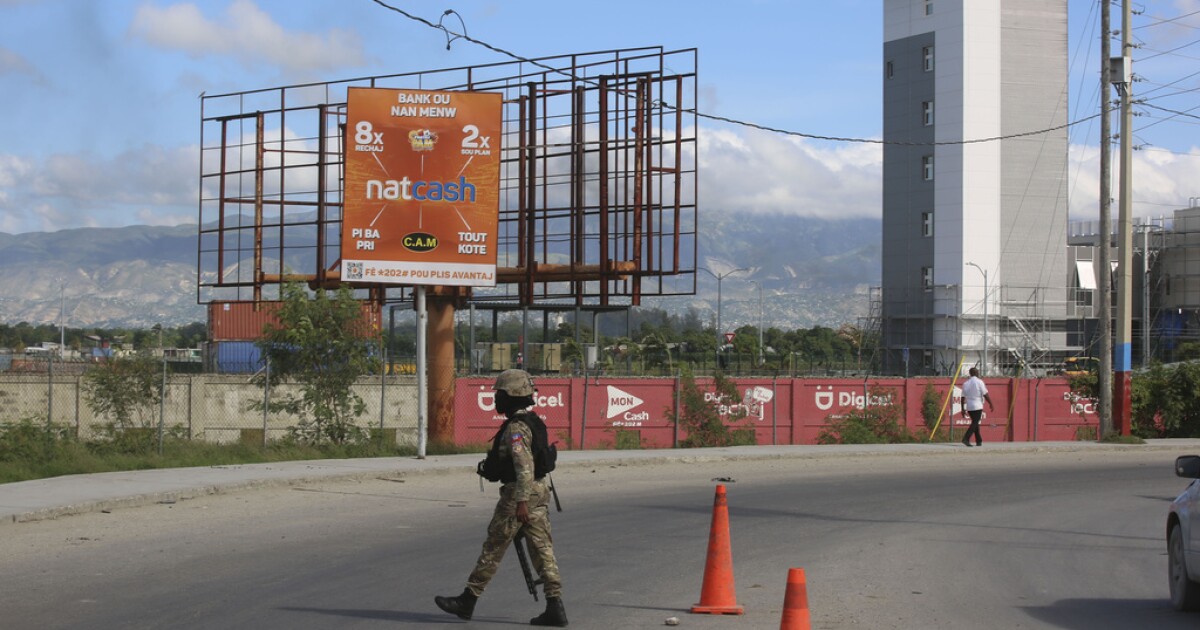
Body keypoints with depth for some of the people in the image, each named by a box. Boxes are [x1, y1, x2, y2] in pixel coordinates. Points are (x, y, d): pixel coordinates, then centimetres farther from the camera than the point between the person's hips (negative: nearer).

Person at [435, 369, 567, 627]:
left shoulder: (516, 427, -16)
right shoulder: (533, 421, 14)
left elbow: (524, 465, -26)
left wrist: (521, 501, -29)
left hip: (518, 493, -9)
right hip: (539, 490, 9)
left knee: (493, 548, 2)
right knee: (542, 549, 4)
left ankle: (468, 600, 12)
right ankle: (555, 607, -1)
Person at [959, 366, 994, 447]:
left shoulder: (965, 383, 8)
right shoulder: (979, 382, -7)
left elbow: (963, 397, 9)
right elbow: (985, 395, -9)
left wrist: (963, 409, 14)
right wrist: (991, 405, 0)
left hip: (969, 407, 6)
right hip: (977, 406, -6)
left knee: (975, 423, 16)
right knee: (975, 423, -6)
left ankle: (979, 441, 18)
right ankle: (966, 439, -22)